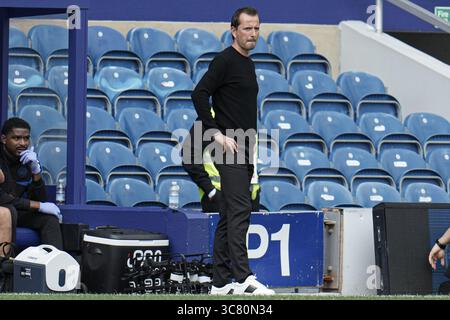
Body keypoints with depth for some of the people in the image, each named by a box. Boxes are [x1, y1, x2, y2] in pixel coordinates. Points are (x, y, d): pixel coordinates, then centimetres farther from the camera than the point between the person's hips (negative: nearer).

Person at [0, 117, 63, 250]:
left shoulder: (27, 160, -1)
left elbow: (41, 199, -4)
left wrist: (36, 170, -20)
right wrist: (38, 206, -23)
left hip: (18, 212, 6)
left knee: (49, 217, -13)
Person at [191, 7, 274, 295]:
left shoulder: (248, 64, 20)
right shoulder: (225, 61, -8)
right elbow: (199, 95, -17)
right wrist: (217, 134, -19)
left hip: (244, 152, 9)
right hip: (229, 150, -9)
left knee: (229, 217, 9)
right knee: (240, 210, -18)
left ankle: (221, 282, 11)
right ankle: (242, 279, -24)